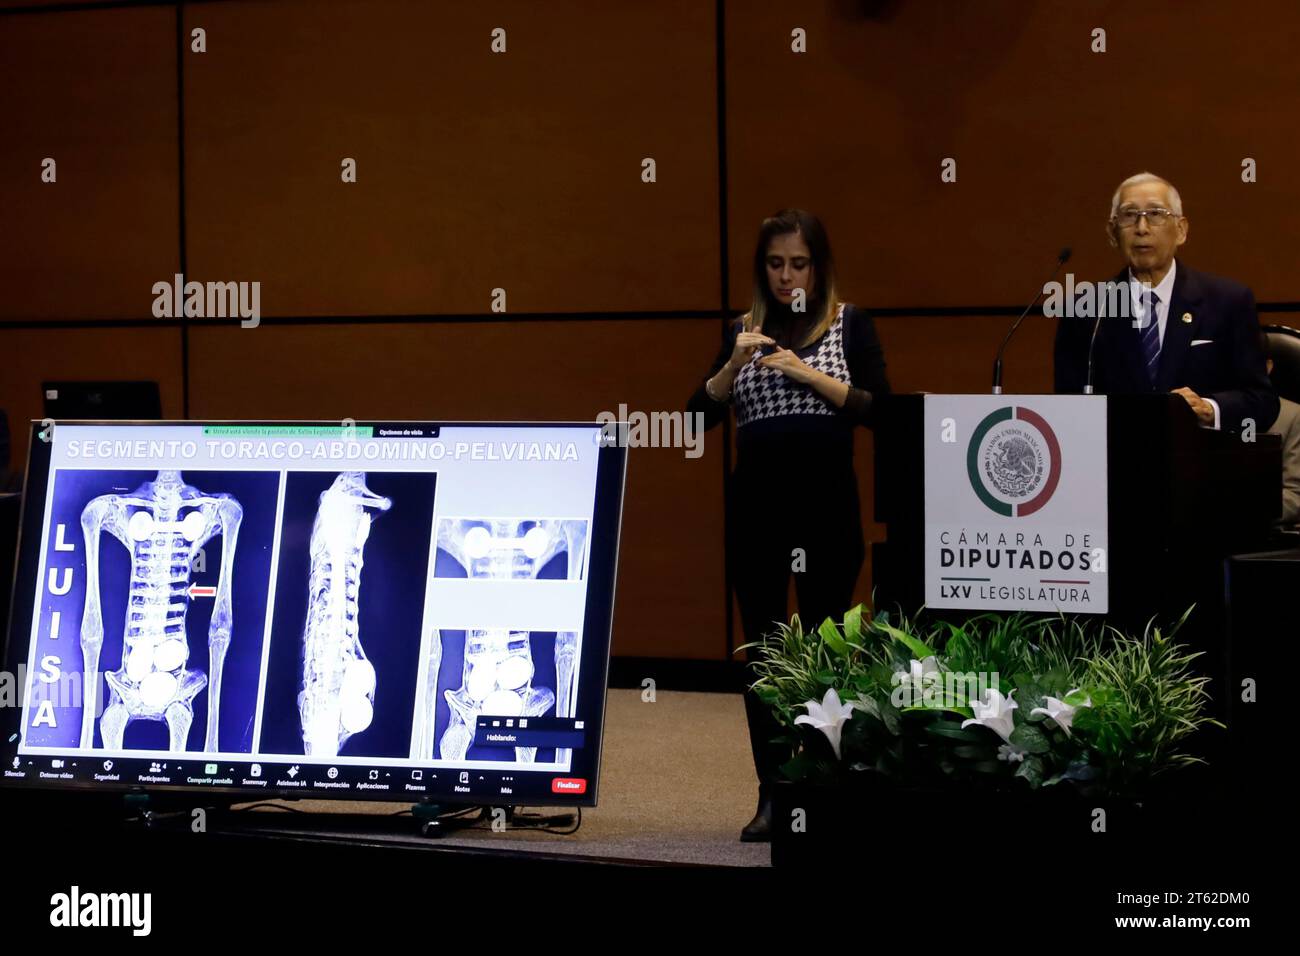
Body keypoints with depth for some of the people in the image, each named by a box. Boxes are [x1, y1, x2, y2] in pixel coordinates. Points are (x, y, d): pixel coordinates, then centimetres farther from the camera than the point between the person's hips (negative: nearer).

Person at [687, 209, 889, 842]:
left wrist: (806, 373, -14)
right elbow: (700, 415, 5)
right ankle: (772, 795, 6)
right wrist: (734, 365, -11)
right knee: (761, 647, 2)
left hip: (827, 503, -2)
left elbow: (876, 408, -7)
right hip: (756, 500, 2)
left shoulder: (851, 325, 4)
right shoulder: (743, 330, 11)